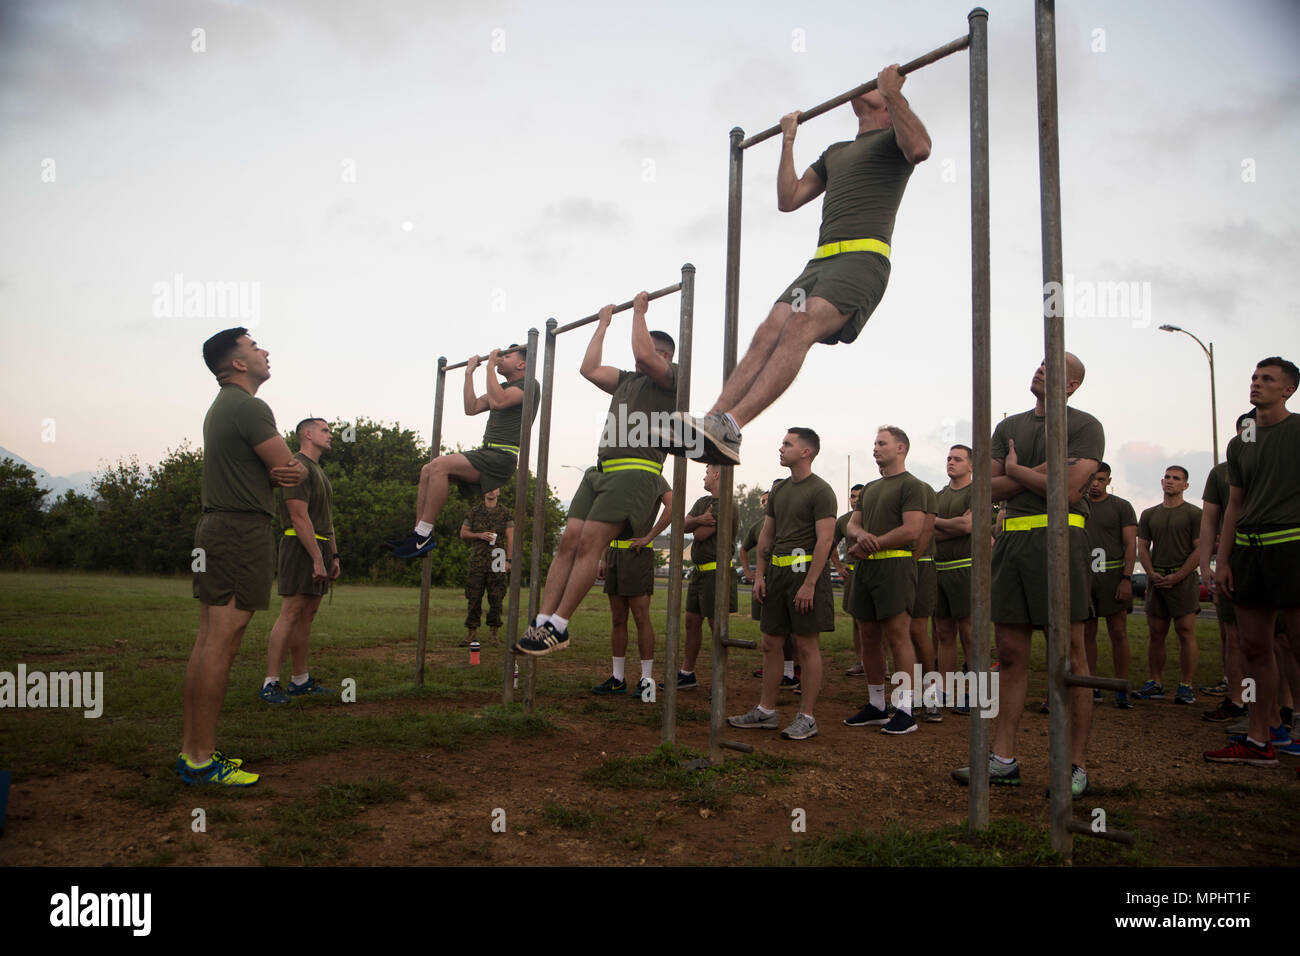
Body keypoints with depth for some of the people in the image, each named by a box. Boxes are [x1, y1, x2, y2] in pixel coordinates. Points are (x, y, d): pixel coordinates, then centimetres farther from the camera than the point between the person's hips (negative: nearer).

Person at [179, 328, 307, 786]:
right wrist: (293, 468, 10)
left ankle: (192, 749, 17)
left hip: (217, 529, 10)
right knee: (220, 646, -8)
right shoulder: (249, 408, -12)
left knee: (208, 644, 11)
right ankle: (201, 760, -4)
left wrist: (287, 470, -4)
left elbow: (290, 470, 18)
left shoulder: (222, 407, 21)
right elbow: (291, 469, -12)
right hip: (242, 530, -10)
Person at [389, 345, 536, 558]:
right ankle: (419, 534, -1)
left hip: (502, 457, -10)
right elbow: (471, 408, 25)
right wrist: (469, 373, 23)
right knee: (428, 471, 1)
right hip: (486, 451, 10)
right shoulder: (504, 387, 26)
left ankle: (424, 535, -24)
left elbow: (497, 402, -21)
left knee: (440, 465, -26)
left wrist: (490, 365, -11)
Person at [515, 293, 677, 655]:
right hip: (601, 470, 8)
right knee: (569, 542, -3)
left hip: (635, 472, -8)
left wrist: (639, 311, 1)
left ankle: (557, 628, -12)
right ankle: (541, 621, -4)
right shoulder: (627, 380, 30)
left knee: (589, 544, -15)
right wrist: (603, 325, 34)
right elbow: (589, 369, 25)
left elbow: (643, 354, -13)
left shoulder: (671, 376, 5)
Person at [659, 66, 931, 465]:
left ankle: (729, 428, -45)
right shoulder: (835, 153, 35)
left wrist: (892, 89, -4)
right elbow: (788, 199, 33)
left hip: (864, 258, -7)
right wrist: (788, 140, 34)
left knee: (800, 328, -30)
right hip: (821, 261, 7)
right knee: (767, 334, -15)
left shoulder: (893, 139, 14)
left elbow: (919, 148, -11)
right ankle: (711, 423, -27)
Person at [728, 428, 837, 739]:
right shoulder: (778, 489, 16)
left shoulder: (820, 491, -8)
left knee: (807, 646, -2)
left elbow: (824, 541, -14)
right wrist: (760, 575, 10)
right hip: (778, 571, 8)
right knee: (770, 643, 10)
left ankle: (807, 717, 5)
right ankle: (765, 712, 19)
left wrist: (809, 584, -20)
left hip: (806, 570, -8)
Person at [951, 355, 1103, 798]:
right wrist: (1038, 472, -3)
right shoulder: (1008, 426, 19)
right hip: (1010, 540, 5)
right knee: (1010, 653, 5)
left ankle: (1078, 765, 6)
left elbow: (1068, 490, -11)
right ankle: (1003, 760, 10)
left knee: (1070, 655, -2)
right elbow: (990, 489, 11)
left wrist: (1016, 470, 0)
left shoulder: (1084, 426, 2)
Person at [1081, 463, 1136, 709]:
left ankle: (1122, 692, 0)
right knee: (1086, 633, 5)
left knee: (1118, 633, -4)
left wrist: (1126, 579, -12)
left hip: (1112, 576, -3)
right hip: (1082, 577, 3)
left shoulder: (1121, 507, 4)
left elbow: (1131, 545, -2)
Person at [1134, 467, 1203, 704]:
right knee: (1155, 634, 4)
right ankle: (1156, 684, 10)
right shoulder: (1149, 514, 15)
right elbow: (1142, 547, 14)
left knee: (1186, 633, -5)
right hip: (1156, 579, 4)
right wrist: (1152, 573, -2)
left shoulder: (1194, 514, 2)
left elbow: (1200, 550, -4)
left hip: (1183, 579, -4)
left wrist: (1177, 576, -12)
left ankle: (1186, 686, -1)